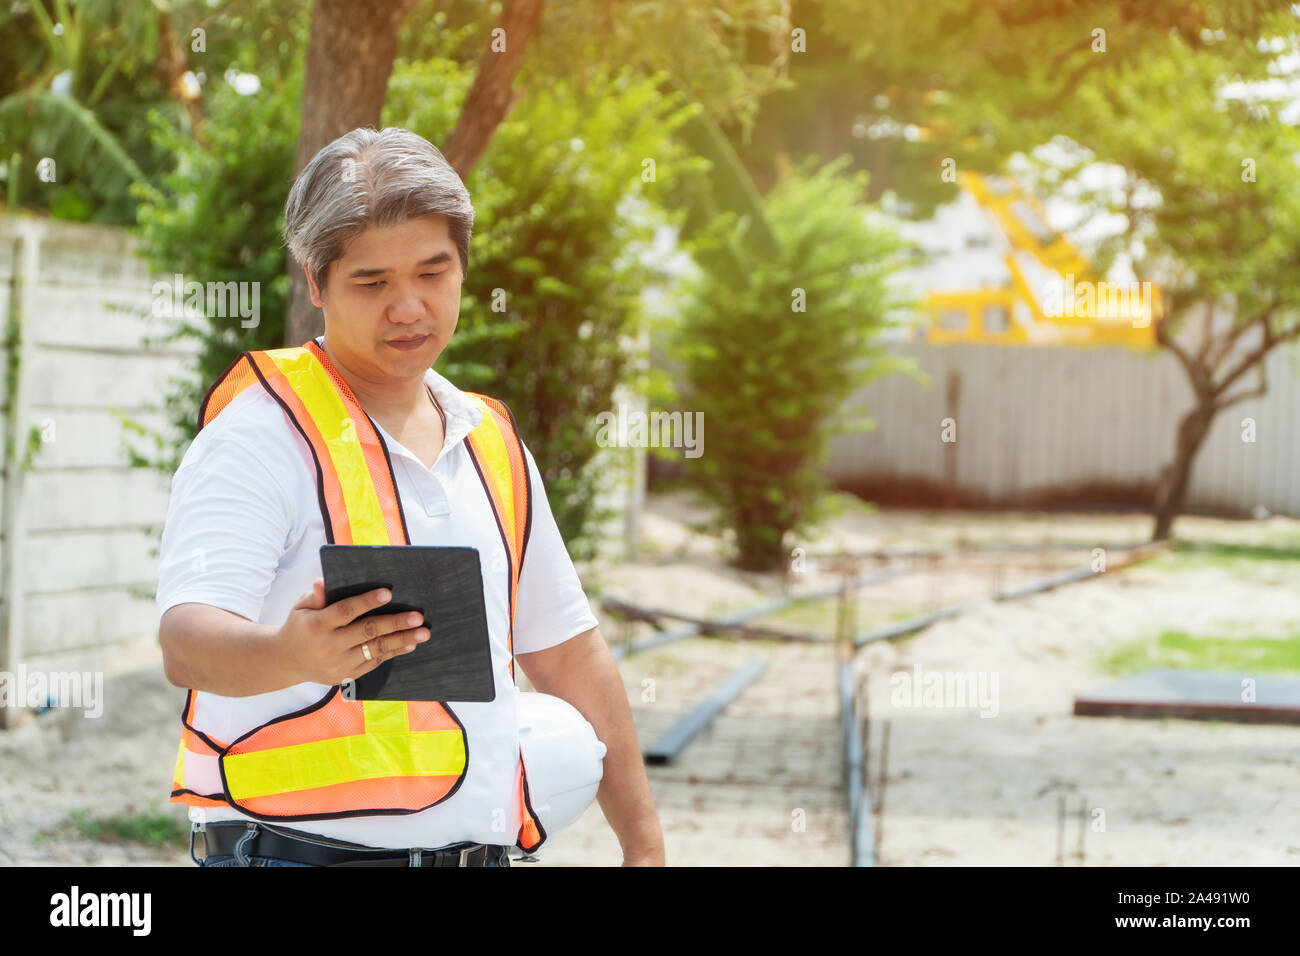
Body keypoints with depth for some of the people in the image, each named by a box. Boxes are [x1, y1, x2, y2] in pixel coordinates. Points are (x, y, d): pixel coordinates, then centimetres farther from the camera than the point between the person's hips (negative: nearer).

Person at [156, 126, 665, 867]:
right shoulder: (262, 434, -8)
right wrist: (293, 654, -42)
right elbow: (188, 641, -21)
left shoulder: (491, 439, 15)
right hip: (301, 849, -6)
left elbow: (567, 650, 20)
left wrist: (644, 841, 16)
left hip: (481, 848, 6)